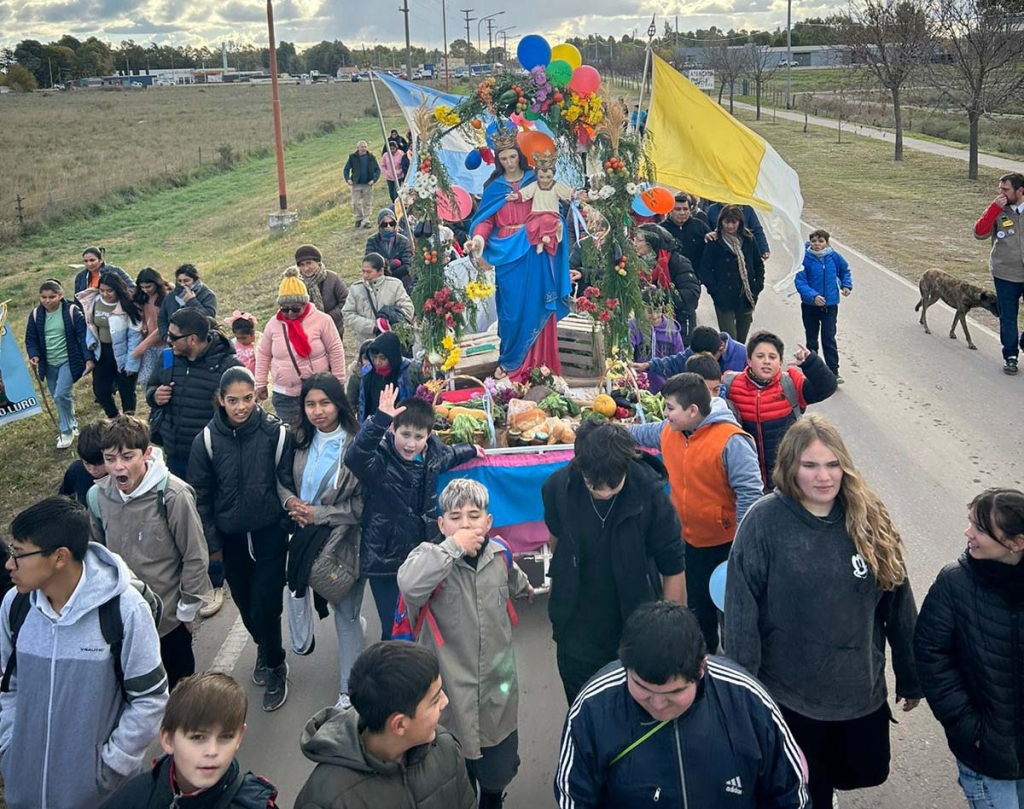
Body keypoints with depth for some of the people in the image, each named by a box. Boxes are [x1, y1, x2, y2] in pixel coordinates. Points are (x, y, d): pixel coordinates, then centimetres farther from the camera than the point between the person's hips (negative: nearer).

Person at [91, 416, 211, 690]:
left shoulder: (173, 495, -24)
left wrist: (187, 610, -8)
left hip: (169, 616, -4)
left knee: (177, 683, 18)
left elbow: (195, 557, -15)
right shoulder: (98, 495, -9)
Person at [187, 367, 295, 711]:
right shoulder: (207, 439, -8)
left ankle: (275, 667, 21)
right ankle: (264, 648, 45)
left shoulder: (276, 432, -14)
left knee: (265, 607, -4)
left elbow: (288, 483, -5)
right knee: (245, 606, 16)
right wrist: (210, 541, 1)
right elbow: (200, 494, 0)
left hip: (270, 535, -3)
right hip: (231, 538, 3)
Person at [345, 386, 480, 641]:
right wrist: (380, 420, -55)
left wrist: (470, 450, 42)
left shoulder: (431, 454, 0)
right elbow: (353, 457, -44)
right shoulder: (379, 460, -20)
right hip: (385, 557, -5)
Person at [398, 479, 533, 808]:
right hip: (450, 690, -4)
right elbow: (409, 584, -40)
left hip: (497, 685, 4)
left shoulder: (500, 554, -1)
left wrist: (526, 589, 45)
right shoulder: (431, 556, -16)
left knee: (498, 774, 20)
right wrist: (453, 546, -35)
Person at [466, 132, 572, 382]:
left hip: (535, 252, 1)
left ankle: (537, 362, 12)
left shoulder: (535, 179, 7)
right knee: (513, 309, 1)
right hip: (508, 253, 0)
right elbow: (486, 220, 1)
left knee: (536, 306, 3)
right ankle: (509, 362, 14)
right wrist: (479, 238, -19)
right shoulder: (494, 187, 7)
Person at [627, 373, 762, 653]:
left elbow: (749, 493, -25)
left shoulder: (731, 441, -25)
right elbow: (641, 434, 20)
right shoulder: (668, 431, -2)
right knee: (697, 607, 23)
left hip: (727, 543, -7)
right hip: (690, 541, 7)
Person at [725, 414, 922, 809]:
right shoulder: (764, 521, -16)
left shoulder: (868, 518, -6)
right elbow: (742, 612, -13)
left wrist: (911, 676, 8)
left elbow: (897, 602, 2)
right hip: (790, 694, -3)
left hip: (863, 688, 4)